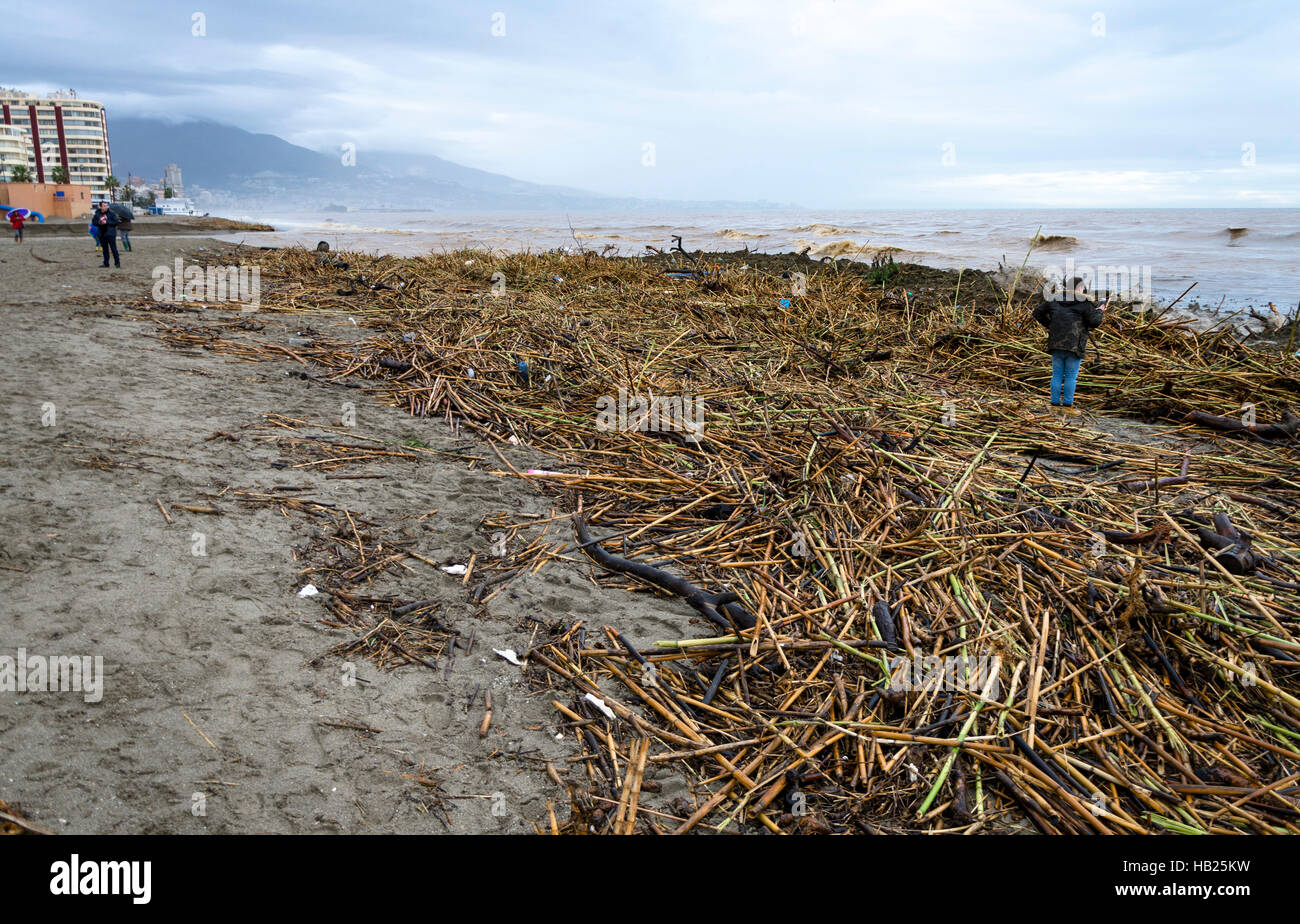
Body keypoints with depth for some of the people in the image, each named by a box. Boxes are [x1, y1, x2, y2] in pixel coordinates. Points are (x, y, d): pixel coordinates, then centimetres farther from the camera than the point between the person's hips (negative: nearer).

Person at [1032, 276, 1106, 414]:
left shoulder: (1054, 299, 12)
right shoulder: (1084, 303, -4)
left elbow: (1037, 313, 15)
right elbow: (1094, 321, -6)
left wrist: (1049, 325, 20)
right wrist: (1100, 311, 12)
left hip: (1056, 345, 5)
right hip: (1074, 346, -5)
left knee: (1057, 375, 10)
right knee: (1071, 376, 1)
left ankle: (1055, 403, 10)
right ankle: (1068, 405, 0)